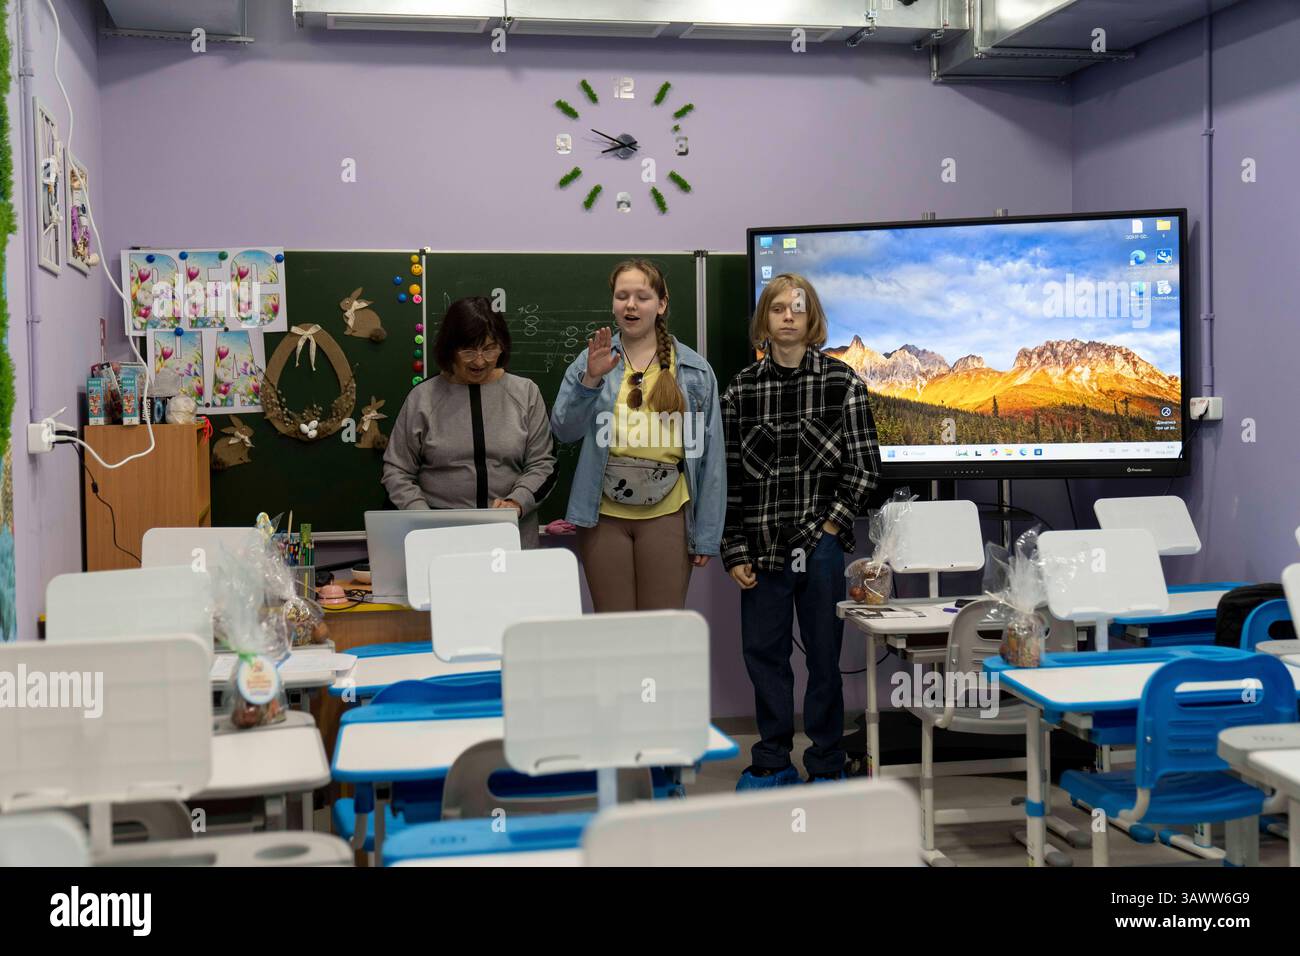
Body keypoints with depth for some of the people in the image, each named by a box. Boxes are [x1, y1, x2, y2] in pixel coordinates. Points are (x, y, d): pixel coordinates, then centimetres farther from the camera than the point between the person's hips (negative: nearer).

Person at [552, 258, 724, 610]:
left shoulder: (695, 370, 3)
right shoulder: (592, 360, 5)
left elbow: (709, 453, 2)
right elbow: (564, 429, -3)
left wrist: (707, 533, -1)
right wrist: (590, 379, -19)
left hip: (667, 515, -1)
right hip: (603, 515, 1)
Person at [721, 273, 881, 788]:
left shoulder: (842, 382, 0)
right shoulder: (741, 388, 4)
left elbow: (864, 464, 1)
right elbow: (729, 475, 5)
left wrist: (832, 523, -8)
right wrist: (734, 551, 1)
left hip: (822, 544, -2)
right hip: (762, 545, 2)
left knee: (823, 653, 6)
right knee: (762, 651, 8)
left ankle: (826, 766, 19)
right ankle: (772, 762, 23)